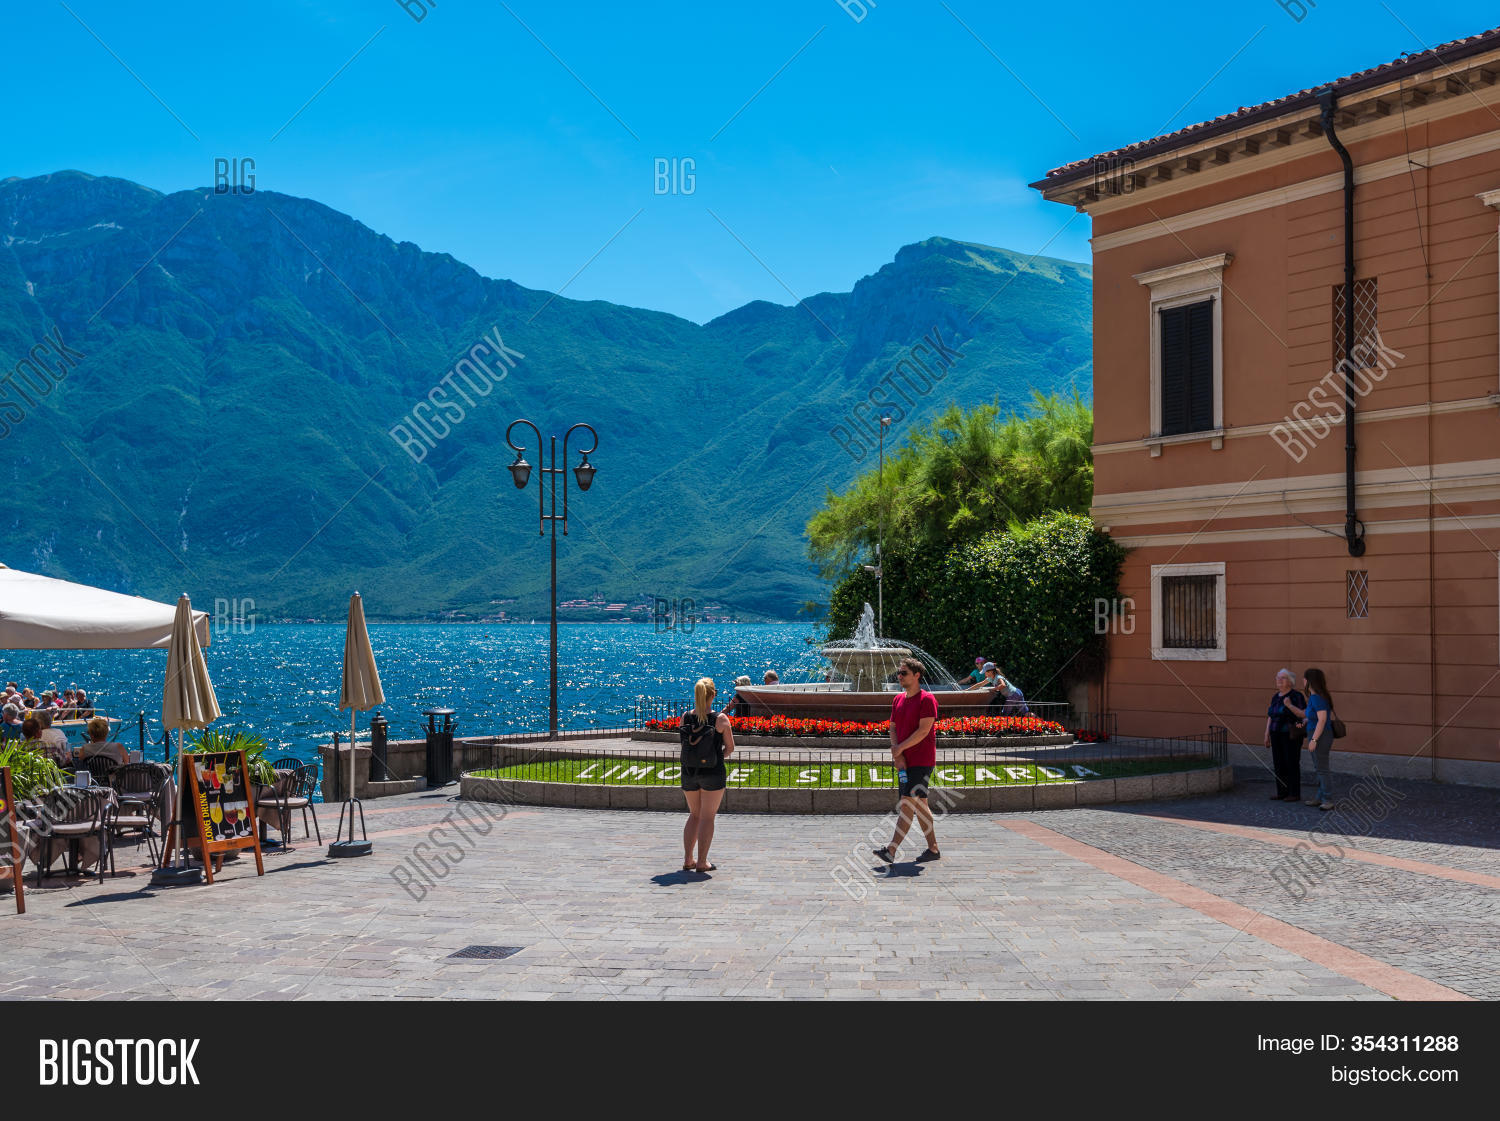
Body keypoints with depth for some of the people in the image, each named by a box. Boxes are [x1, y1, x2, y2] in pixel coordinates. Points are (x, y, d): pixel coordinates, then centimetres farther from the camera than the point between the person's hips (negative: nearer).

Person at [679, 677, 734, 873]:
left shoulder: (686, 718, -3)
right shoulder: (721, 719, -11)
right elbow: (730, 748, -3)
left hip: (689, 772, 4)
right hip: (713, 772, -4)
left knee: (694, 814, 18)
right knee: (707, 817, 5)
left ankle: (688, 860, 18)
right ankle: (702, 862, 5)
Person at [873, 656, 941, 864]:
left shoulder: (926, 699, -10)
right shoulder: (898, 699, 14)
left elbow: (923, 731, -17)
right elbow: (893, 728, 13)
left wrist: (900, 748, -13)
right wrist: (897, 755, -2)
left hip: (921, 761, -8)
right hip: (904, 761, 8)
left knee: (908, 803, -13)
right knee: (919, 804, 12)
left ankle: (891, 850, -20)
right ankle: (933, 849, 20)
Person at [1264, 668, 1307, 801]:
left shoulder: (1296, 696, -10)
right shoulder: (1276, 697, 11)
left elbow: (1305, 715, -16)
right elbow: (1271, 717, 14)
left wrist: (1290, 705, -27)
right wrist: (1267, 735, 11)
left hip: (1291, 735, -7)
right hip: (1277, 735, 7)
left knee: (1292, 764, -4)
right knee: (1279, 764, 7)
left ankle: (1295, 794, 3)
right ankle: (1282, 793, 14)